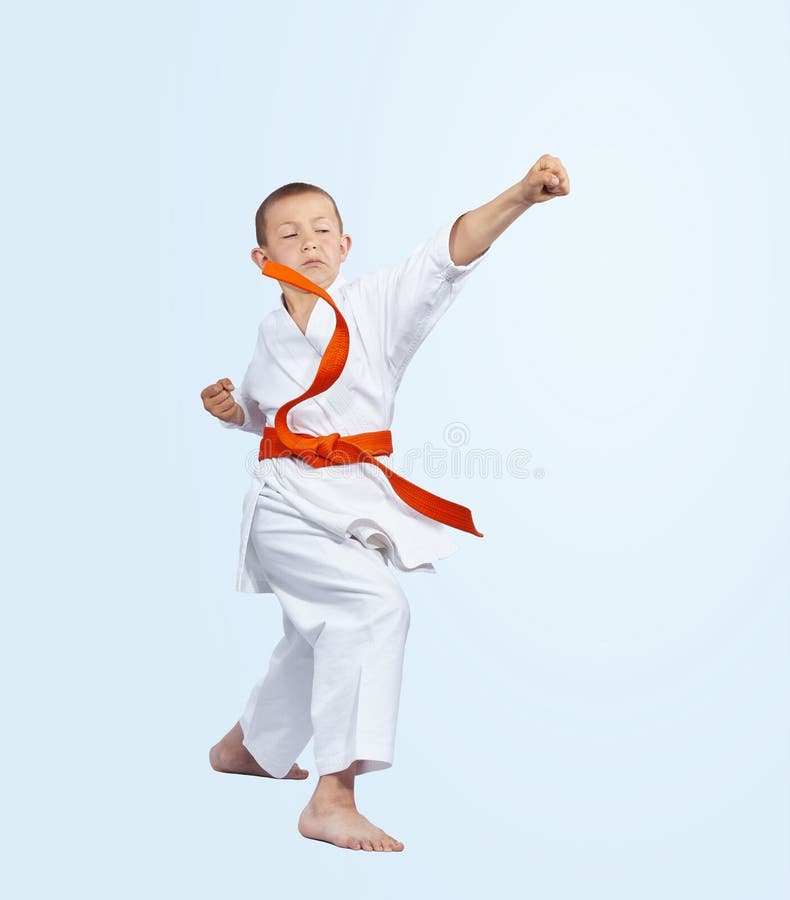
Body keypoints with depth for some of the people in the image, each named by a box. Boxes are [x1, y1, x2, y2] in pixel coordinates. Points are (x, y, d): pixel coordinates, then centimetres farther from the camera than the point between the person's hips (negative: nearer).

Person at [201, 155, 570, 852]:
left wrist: (520, 195, -33)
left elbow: (447, 255, -20)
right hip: (289, 501, -3)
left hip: (357, 500, 3)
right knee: (373, 607, -26)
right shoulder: (266, 335, 2)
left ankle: (244, 746, 50)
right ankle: (333, 800, -23)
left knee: (317, 640, 21)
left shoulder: (375, 304, -4)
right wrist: (229, 408, 0)